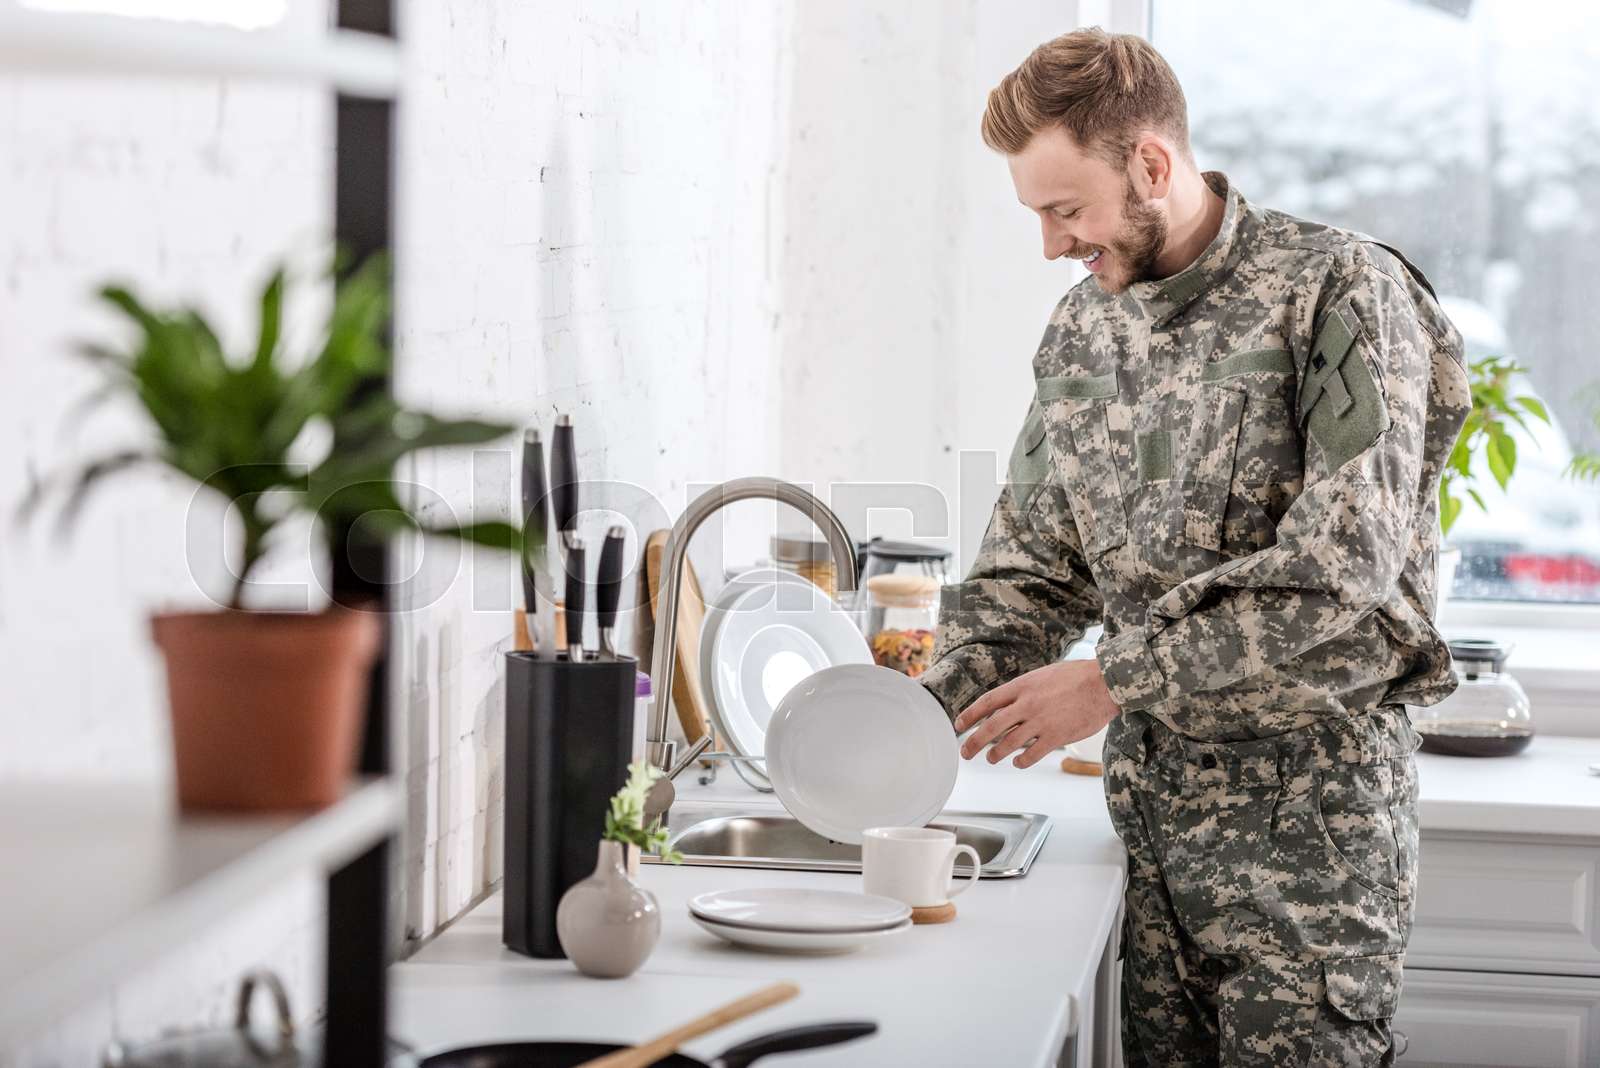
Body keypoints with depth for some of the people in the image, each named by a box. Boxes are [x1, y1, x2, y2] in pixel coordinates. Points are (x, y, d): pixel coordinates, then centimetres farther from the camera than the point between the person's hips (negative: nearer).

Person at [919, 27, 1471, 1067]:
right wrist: (943, 697, -5)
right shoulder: (1081, 328, 10)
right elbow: (1033, 562, 14)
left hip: (1308, 806, -6)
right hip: (1152, 801, 6)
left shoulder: (1337, 291, -12)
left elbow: (1344, 575, -21)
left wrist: (1113, 681, -20)